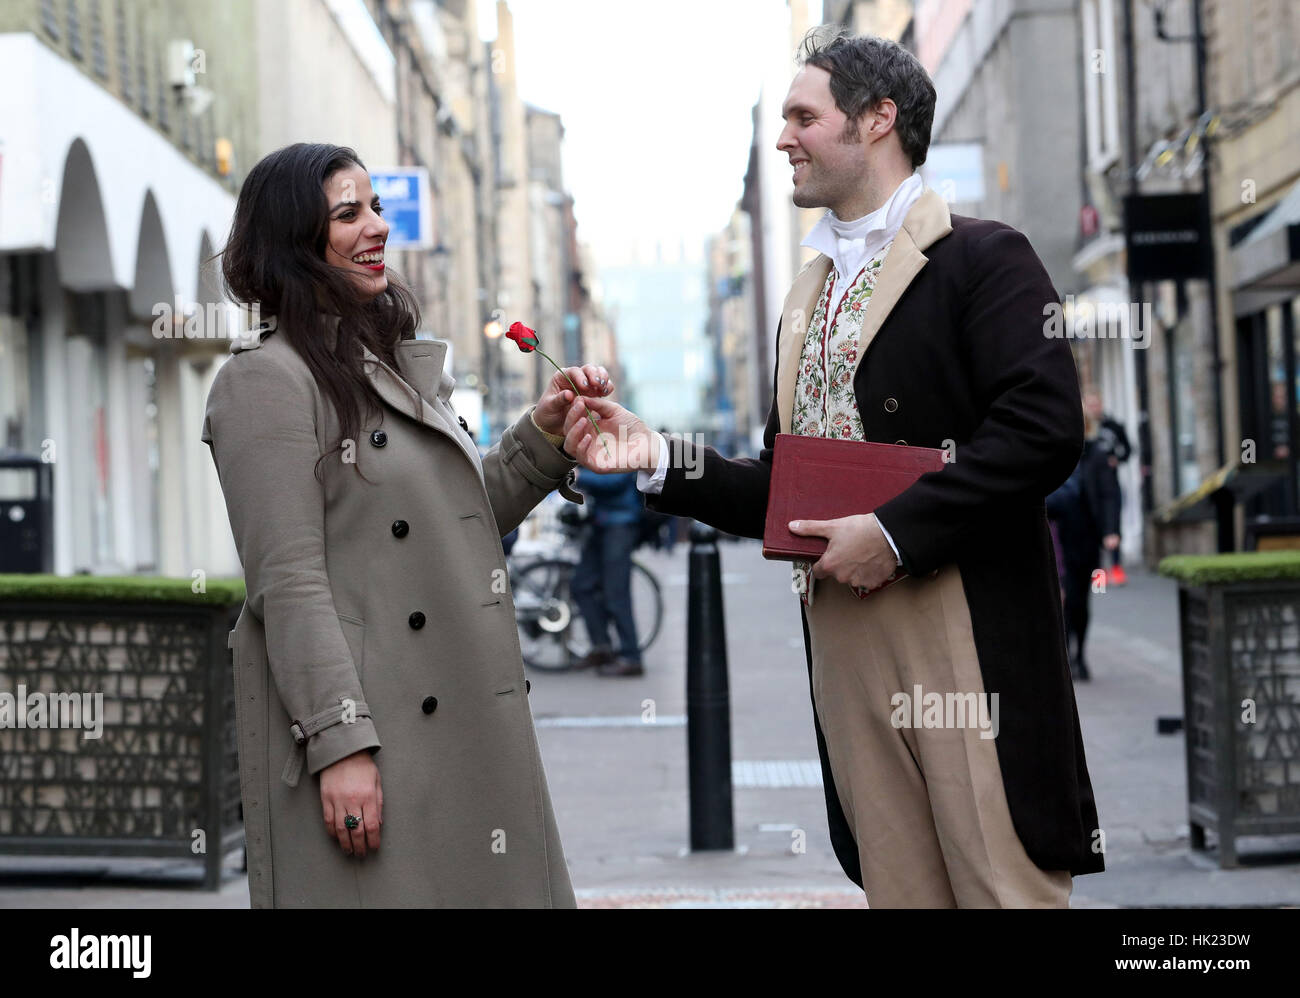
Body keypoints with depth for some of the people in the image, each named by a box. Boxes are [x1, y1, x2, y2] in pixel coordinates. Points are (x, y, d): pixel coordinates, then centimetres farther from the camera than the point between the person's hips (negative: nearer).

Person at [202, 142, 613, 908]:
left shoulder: (398, 363, 19)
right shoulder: (268, 379, -9)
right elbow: (288, 581, -16)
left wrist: (544, 433, 10)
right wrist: (339, 743, -21)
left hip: (462, 723, 8)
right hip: (361, 729, -8)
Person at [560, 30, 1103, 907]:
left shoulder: (982, 259, -3)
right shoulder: (807, 297, 21)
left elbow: (1043, 431, -16)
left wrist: (895, 531, -16)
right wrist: (660, 460, 7)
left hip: (968, 635, -7)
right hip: (844, 637, 7)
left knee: (1003, 884, -7)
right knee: (899, 886, 9)